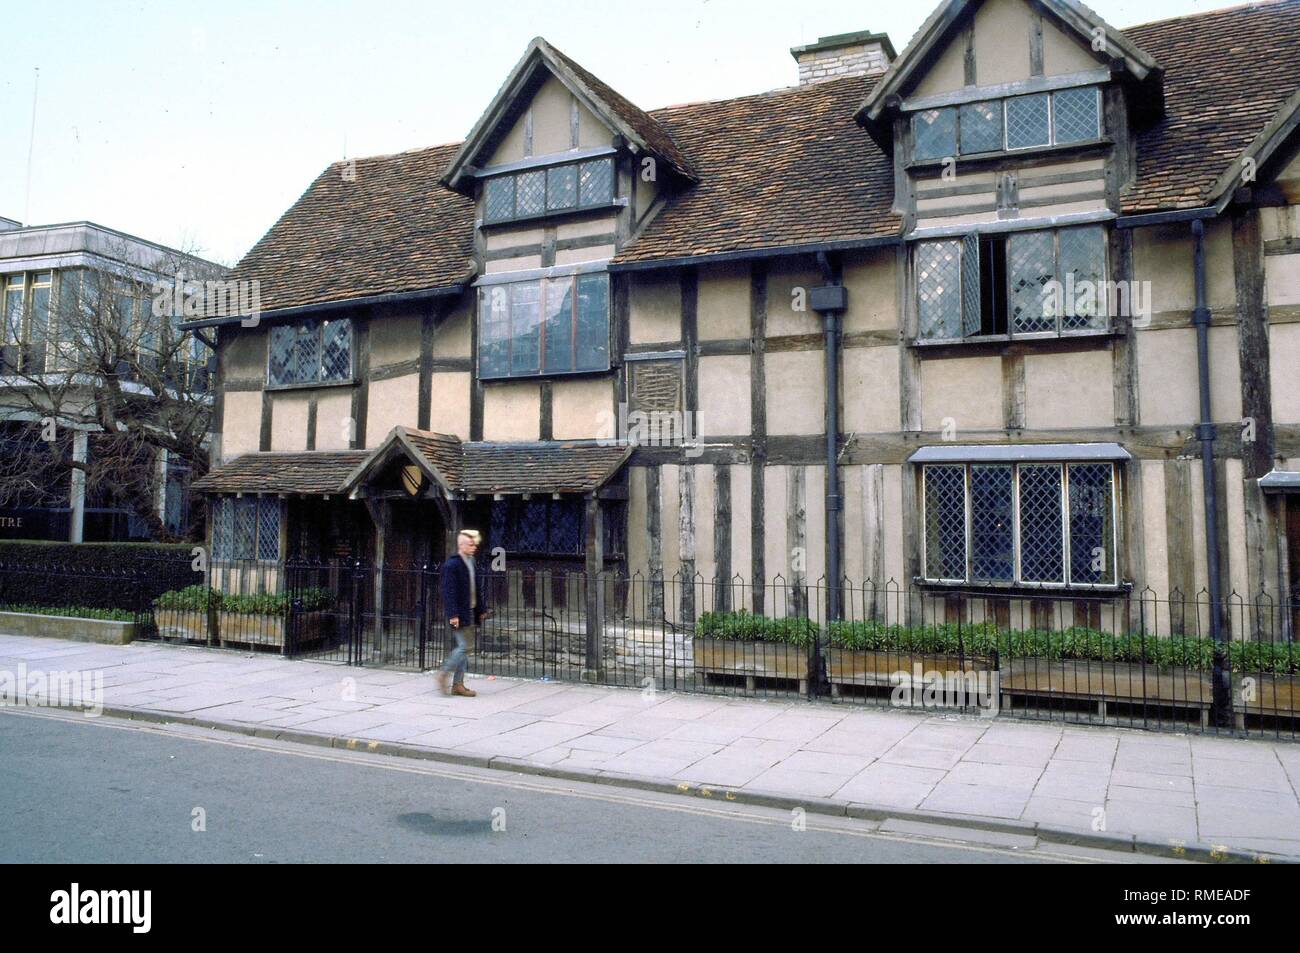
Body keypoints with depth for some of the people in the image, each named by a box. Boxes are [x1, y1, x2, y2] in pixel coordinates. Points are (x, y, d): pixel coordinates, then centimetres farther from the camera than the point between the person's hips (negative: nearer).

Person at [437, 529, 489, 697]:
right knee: (464, 646, -11)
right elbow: (449, 592, -18)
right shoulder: (451, 565, -13)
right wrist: (453, 615, -22)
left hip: (470, 612, 9)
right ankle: (444, 674, 4)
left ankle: (458, 684, 15)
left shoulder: (472, 564, 13)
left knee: (465, 647, 9)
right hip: (459, 613, -9)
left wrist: (482, 609, 15)